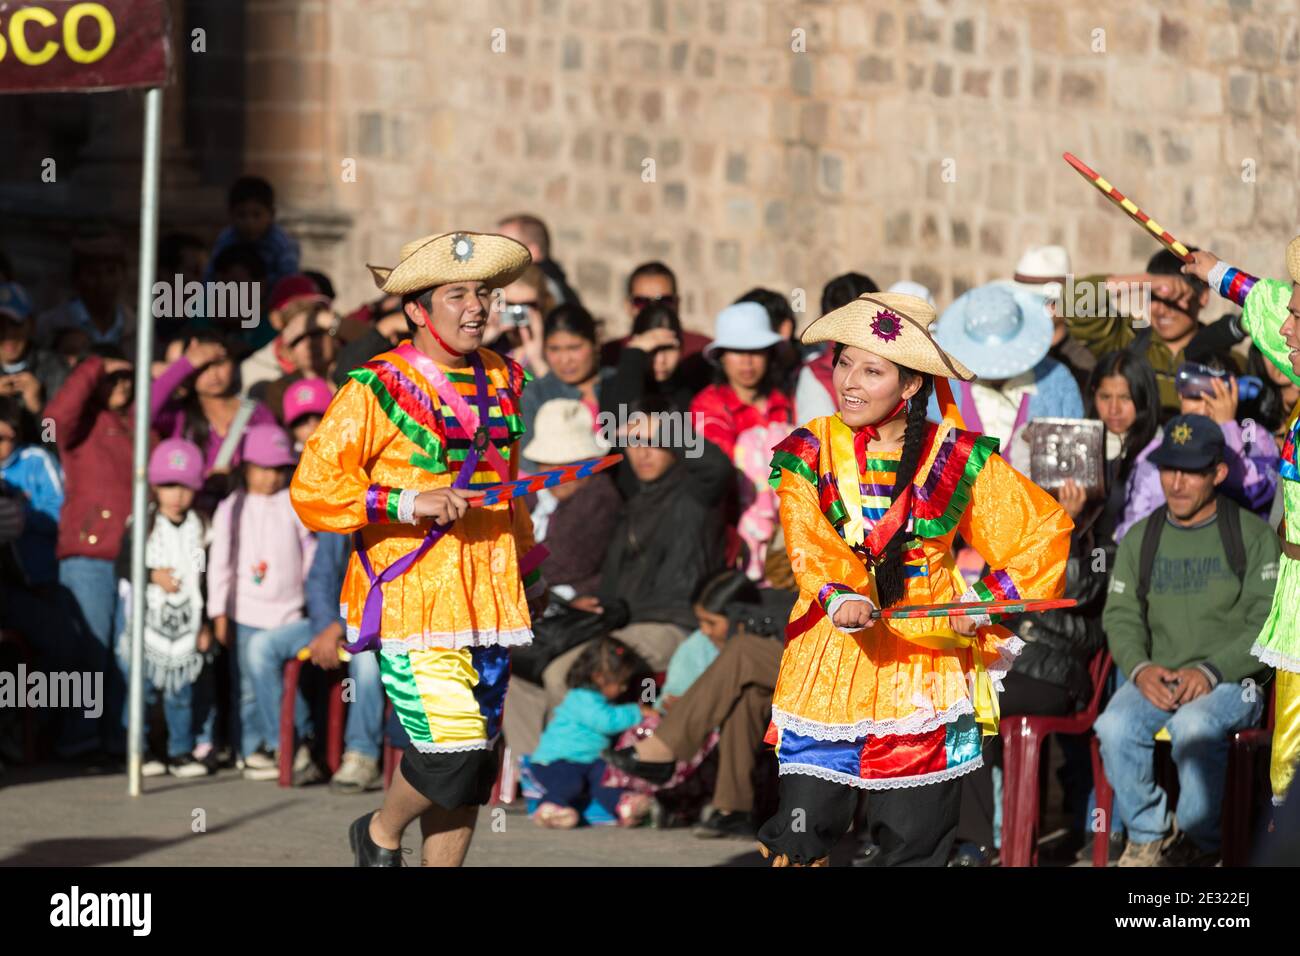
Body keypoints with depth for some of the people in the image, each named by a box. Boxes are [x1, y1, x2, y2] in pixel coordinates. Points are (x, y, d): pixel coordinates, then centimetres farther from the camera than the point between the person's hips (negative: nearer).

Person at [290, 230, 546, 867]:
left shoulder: (502, 382, 12)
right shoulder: (375, 391, -8)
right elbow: (312, 490, -12)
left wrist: (528, 570, 30)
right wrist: (409, 504, -21)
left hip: (488, 599, 6)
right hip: (410, 599, -6)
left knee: (475, 764, 7)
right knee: (451, 751, -13)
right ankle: (380, 835, 16)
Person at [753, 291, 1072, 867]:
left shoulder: (958, 457, 0)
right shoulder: (810, 452, 1)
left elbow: (1046, 529, 6)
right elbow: (809, 545, -13)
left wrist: (989, 601, -6)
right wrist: (840, 598, -33)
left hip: (927, 653, 0)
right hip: (831, 660, 0)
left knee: (915, 842, 2)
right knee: (801, 838, -7)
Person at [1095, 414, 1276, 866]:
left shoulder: (1253, 535, 1)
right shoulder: (1140, 539, 14)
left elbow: (1269, 625, -6)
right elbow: (1121, 616, 10)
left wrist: (1210, 671, -18)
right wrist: (1140, 669, -12)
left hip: (1231, 680, -3)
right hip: (1155, 678, 4)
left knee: (1194, 726, -37)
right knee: (1115, 727, -29)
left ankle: (1199, 841, -16)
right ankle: (1148, 836, -8)